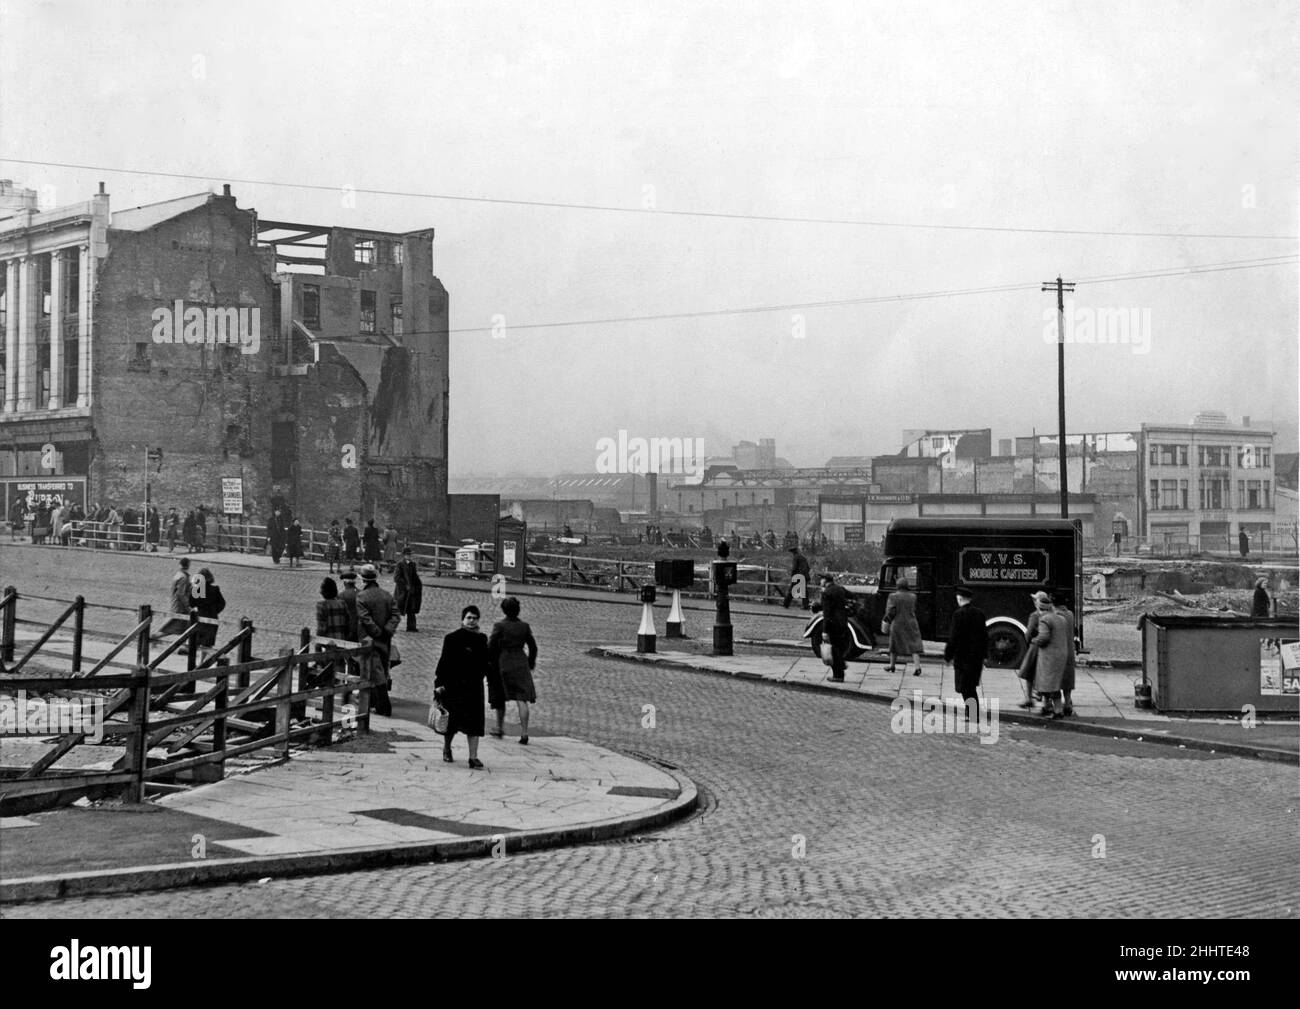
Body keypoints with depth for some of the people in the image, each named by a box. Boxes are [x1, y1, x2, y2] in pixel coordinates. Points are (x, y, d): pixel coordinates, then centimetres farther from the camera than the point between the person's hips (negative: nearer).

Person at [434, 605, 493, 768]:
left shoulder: (481, 639, 10)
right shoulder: (452, 638, -3)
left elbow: (486, 662, 18)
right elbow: (444, 661, -5)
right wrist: (439, 683, -9)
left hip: (474, 686, 3)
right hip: (453, 686, -3)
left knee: (474, 722, -3)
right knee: (452, 720, 5)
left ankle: (473, 757, -3)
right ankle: (446, 749, 32)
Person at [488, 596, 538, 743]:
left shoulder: (499, 626, -7)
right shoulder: (524, 626, 3)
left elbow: (490, 647, -9)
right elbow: (533, 647, 11)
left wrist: (489, 663, 4)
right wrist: (531, 663, 26)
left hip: (504, 664, -2)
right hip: (521, 664, 2)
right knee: (522, 700, -2)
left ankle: (499, 727, 25)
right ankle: (524, 733, -9)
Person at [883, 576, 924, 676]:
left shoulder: (893, 596, -10)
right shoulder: (912, 596, 0)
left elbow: (890, 612, -11)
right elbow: (913, 610, 10)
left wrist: (887, 621, 4)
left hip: (897, 624, -1)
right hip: (911, 624, 1)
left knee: (894, 644, 16)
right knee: (914, 645, -1)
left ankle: (892, 666, 26)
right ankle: (917, 667, -15)